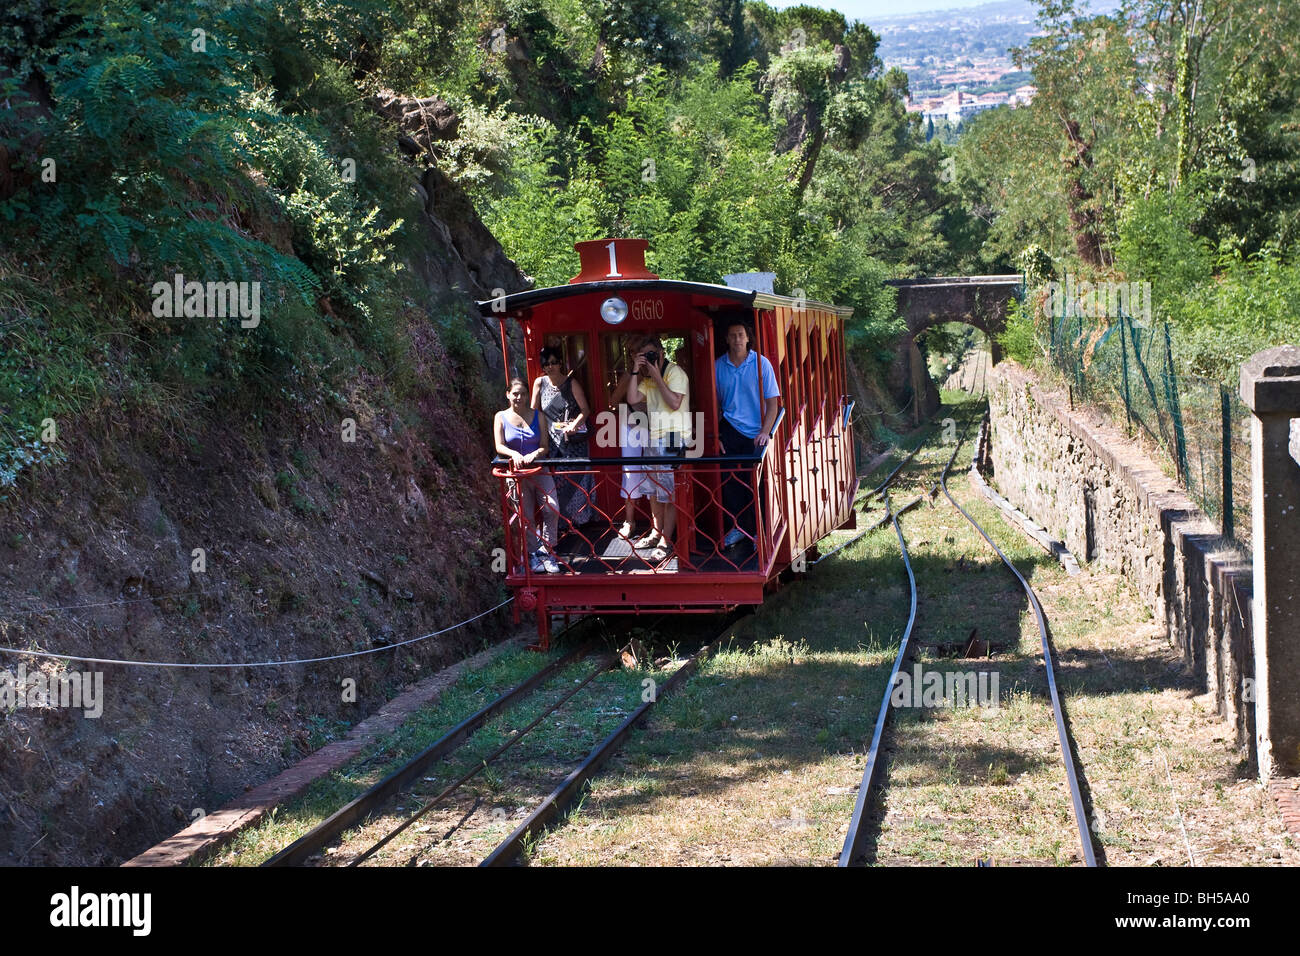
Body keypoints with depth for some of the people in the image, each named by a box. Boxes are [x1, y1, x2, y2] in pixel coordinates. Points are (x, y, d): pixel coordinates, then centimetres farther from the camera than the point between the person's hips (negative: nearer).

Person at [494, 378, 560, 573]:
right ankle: (533, 554, 16)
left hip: (539, 469, 1)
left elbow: (544, 446, 1)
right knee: (526, 516, 1)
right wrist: (514, 454, -25)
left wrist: (533, 455, -20)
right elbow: (499, 447, -5)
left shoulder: (538, 416, 5)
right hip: (516, 471, -1)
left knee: (552, 509, -15)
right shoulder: (501, 417, 3)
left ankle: (547, 551, -1)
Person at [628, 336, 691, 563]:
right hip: (652, 437, 9)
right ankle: (656, 532, 27)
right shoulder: (648, 378, 17)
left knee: (668, 492, -7)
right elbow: (632, 398, 6)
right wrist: (635, 372, -1)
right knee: (653, 489, 15)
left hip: (673, 438, -9)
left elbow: (675, 403, -19)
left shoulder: (674, 372, -8)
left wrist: (657, 376, -16)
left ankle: (666, 542, -6)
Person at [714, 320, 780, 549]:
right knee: (730, 479, -3)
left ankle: (759, 531, 9)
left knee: (756, 483, -2)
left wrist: (765, 431, -14)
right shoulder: (718, 366, 5)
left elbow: (772, 401, -2)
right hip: (730, 429, 2)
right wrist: (715, 435, 4)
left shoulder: (760, 363, -2)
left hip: (755, 433, -2)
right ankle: (739, 528, 9)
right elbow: (715, 403, 11)